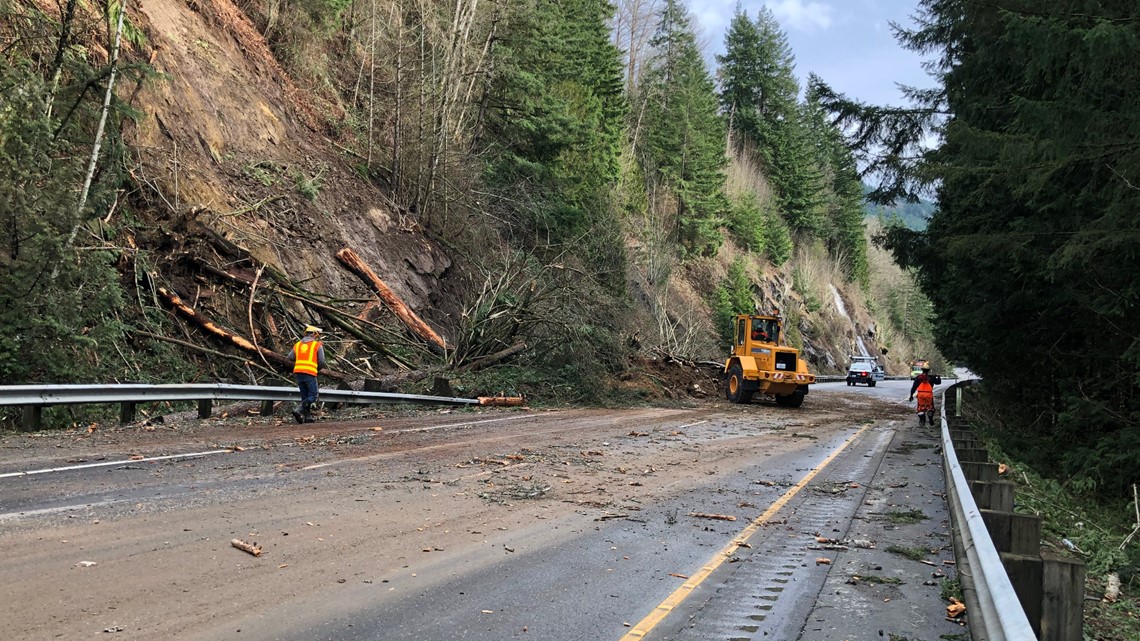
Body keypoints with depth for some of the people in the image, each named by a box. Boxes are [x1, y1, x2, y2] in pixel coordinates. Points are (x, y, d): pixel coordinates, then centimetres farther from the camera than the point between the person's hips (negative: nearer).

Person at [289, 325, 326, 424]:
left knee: (305, 396, 14)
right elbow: (321, 362, 2)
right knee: (312, 396, 1)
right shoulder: (318, 345, 3)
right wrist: (316, 368, 22)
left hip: (298, 372, 5)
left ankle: (307, 417, 11)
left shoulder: (297, 344, 14)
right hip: (310, 373, -5)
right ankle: (298, 410, -18)